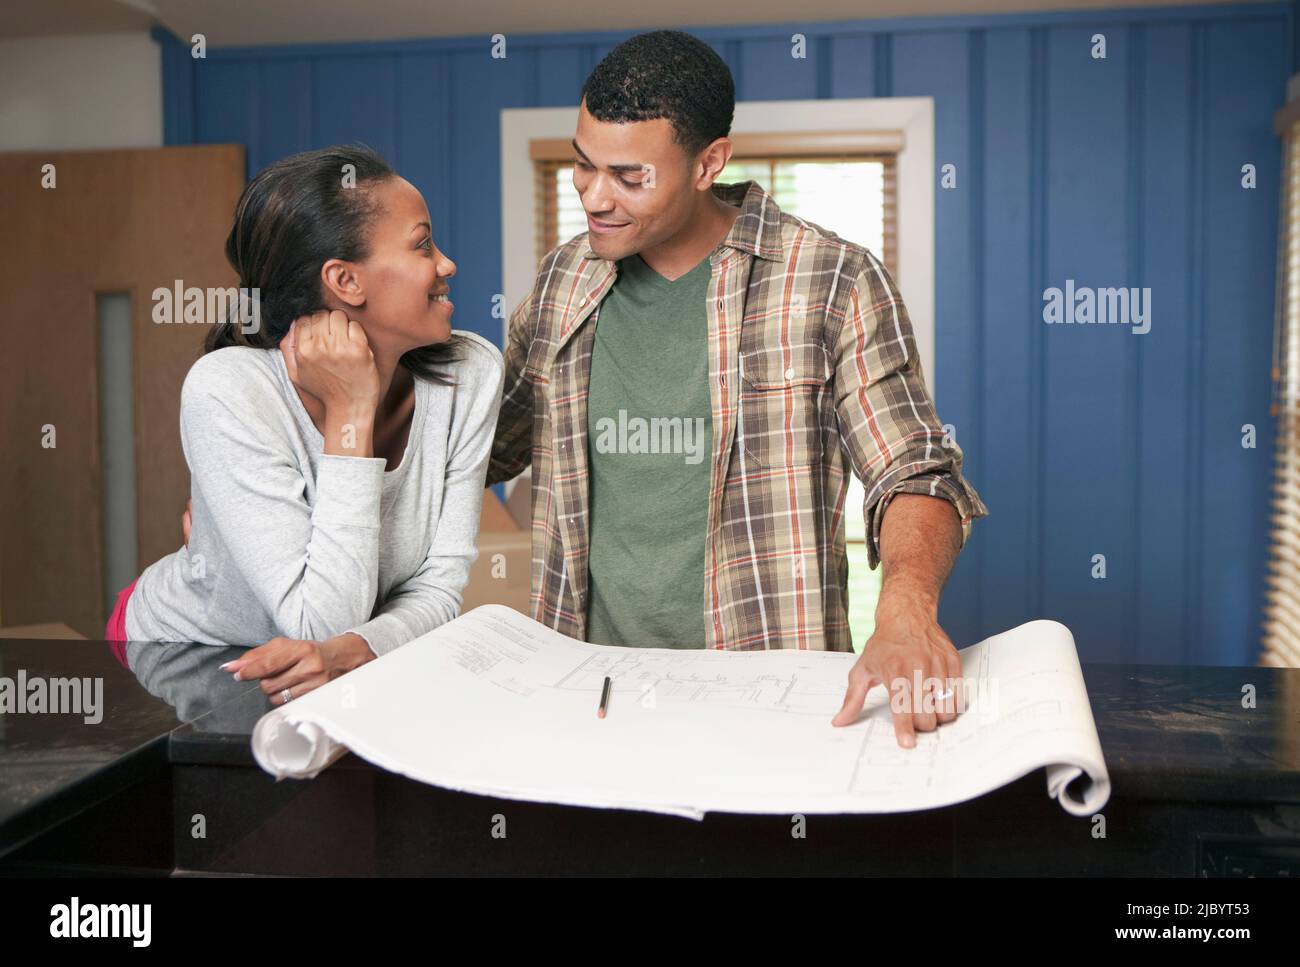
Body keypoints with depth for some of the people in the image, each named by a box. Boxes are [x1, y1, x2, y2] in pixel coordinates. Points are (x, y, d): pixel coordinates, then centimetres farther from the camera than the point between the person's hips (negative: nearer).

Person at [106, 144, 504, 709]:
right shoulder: (228, 392, -29)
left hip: (353, 673, 4)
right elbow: (323, 623, -30)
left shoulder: (470, 374, -15)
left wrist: (344, 653, -33)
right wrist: (349, 415, -31)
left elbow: (438, 588, -13)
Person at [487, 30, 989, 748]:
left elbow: (915, 474, -6)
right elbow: (487, 444, 20)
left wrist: (907, 610, -26)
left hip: (764, 688, -3)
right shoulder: (563, 282, 8)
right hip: (591, 673, 3)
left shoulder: (831, 282, -5)